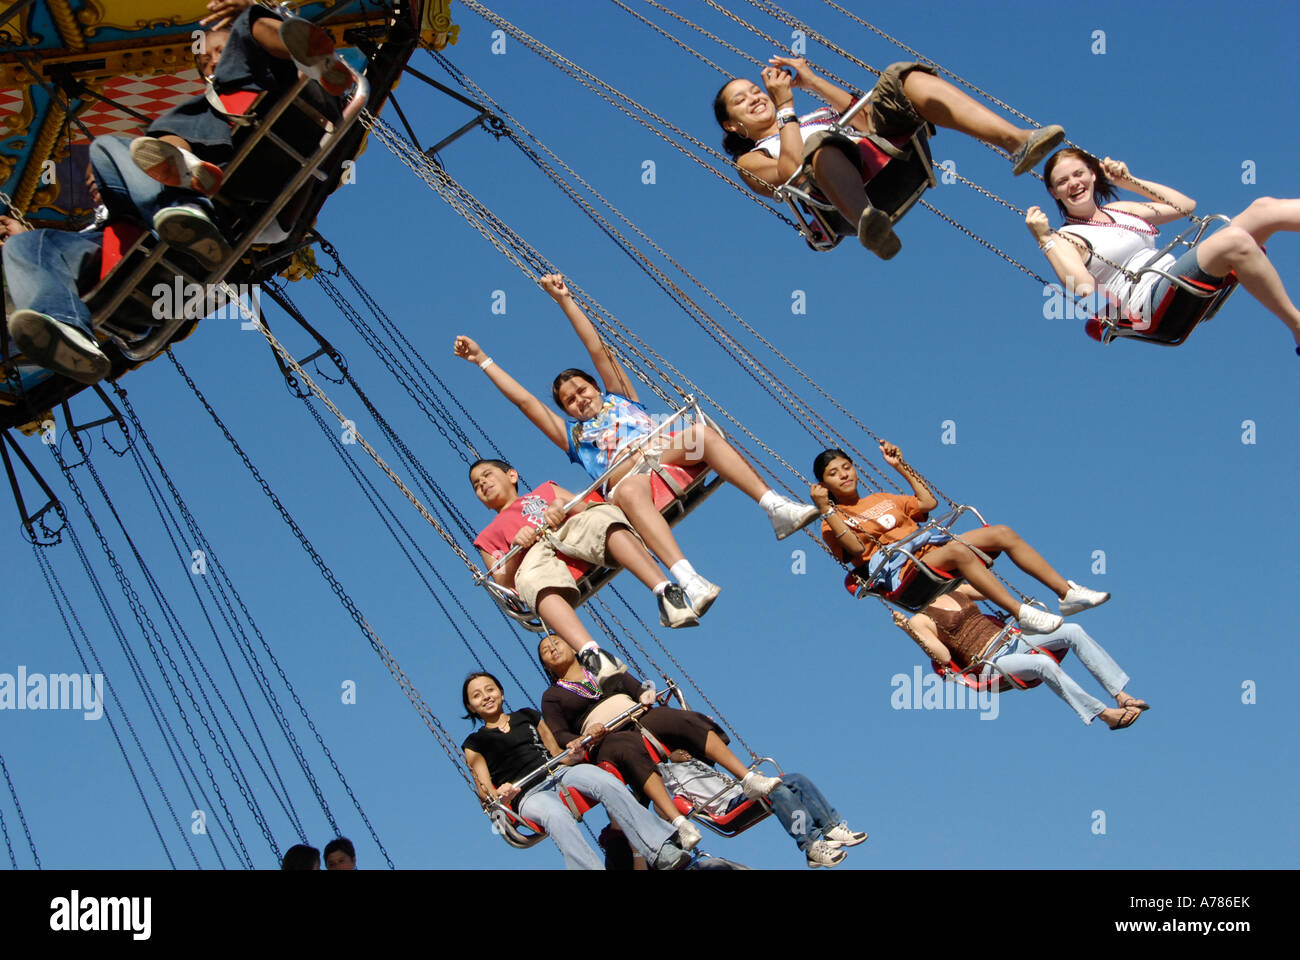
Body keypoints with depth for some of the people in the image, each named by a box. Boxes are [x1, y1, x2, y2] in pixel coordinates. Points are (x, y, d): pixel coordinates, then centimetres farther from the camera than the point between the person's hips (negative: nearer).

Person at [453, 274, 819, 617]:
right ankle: (688, 581, -63)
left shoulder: (619, 398, 37)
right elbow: (524, 399, 32)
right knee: (631, 491, -41)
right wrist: (483, 360, 32)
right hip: (624, 477, -2)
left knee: (703, 433, -31)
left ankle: (778, 509, -41)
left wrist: (564, 299, 33)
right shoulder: (572, 434, 34)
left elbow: (598, 349, 34)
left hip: (665, 452, 2)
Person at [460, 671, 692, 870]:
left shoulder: (527, 716, 26)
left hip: (560, 772, 2)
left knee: (607, 782, -31)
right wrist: (498, 796, -17)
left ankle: (661, 850, -43)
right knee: (556, 814, -40)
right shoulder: (474, 744, 18)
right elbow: (484, 788, 7)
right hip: (529, 794, -2)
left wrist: (572, 755, 0)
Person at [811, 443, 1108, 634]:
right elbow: (856, 547, -12)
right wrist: (825, 509, -18)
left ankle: (1068, 593, -12)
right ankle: (1022, 614, -44)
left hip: (933, 549, 8)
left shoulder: (881, 499, 27)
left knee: (1003, 533, -9)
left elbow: (928, 502, 26)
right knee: (957, 549, -37)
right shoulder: (833, 520, 7)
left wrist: (900, 466, 25)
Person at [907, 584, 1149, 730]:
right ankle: (1107, 715, -33)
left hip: (1011, 640, 8)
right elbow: (944, 657, -15)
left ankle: (1121, 696, -17)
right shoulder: (919, 621, -2)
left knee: (1073, 631, -13)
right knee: (1044, 663, -36)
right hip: (992, 664, -8)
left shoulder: (955, 592, 19)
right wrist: (906, 630, -20)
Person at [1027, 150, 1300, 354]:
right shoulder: (1065, 239, 4)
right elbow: (1083, 287, -15)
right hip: (1154, 302, -8)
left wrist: (1129, 181, 26)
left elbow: (1185, 205, 31)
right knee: (1235, 240, -32)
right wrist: (1045, 240, -16)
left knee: (1265, 208, -8)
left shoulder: (1120, 210, 25)